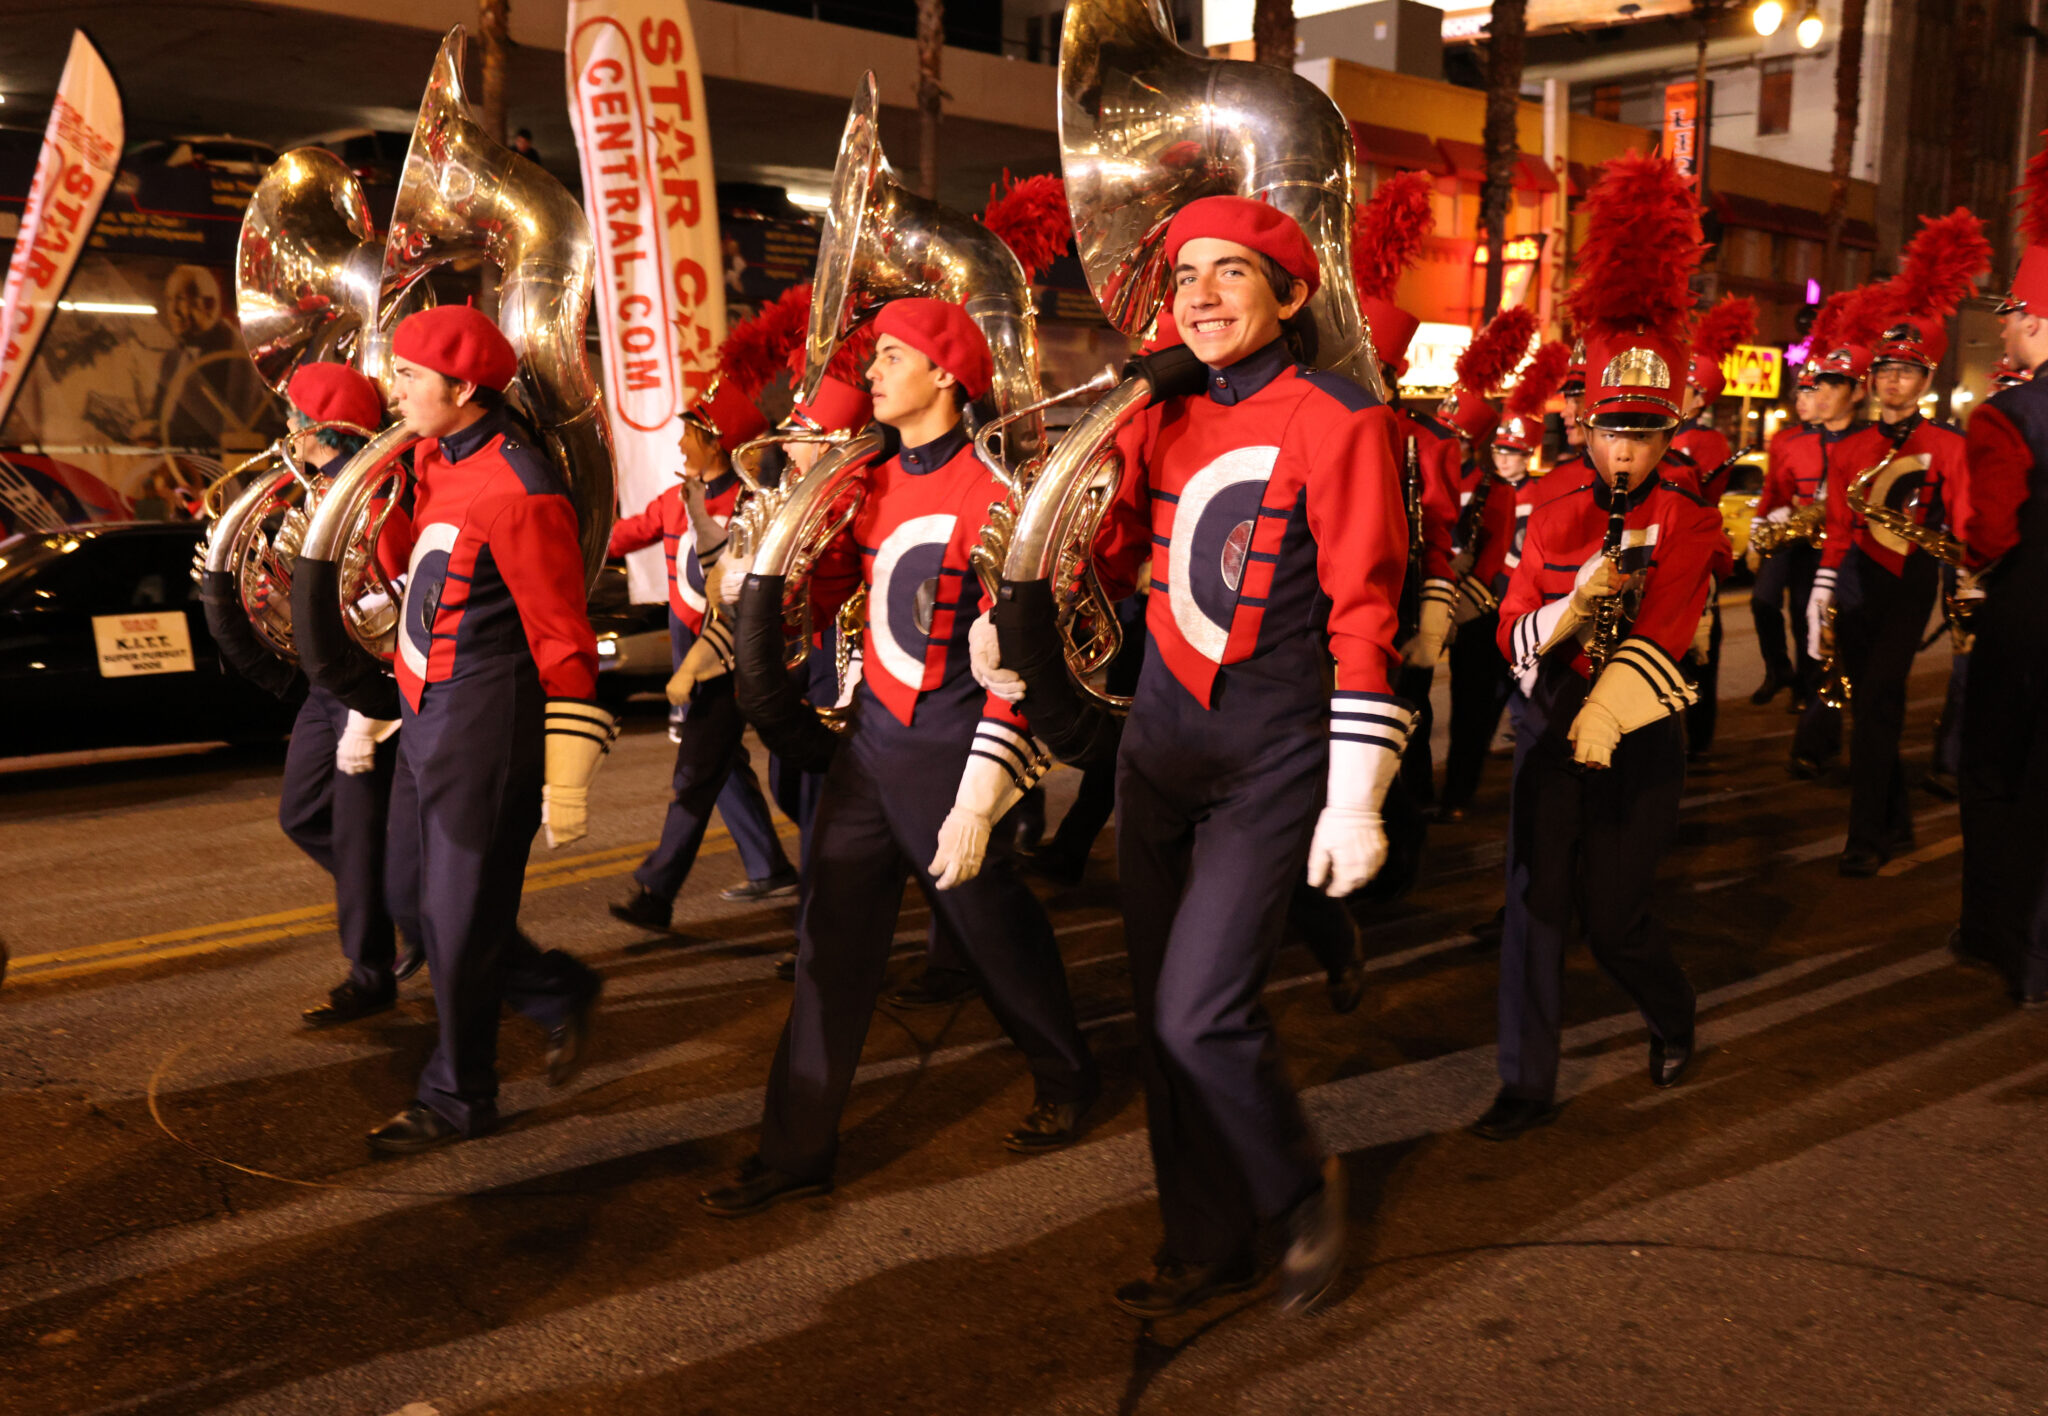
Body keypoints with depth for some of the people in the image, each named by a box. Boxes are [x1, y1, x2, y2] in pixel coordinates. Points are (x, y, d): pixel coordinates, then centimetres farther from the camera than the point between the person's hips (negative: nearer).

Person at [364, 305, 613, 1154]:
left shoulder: (516, 489, -19)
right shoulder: (435, 460, 8)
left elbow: (564, 644, -19)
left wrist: (567, 774, -19)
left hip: (484, 725, -9)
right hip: (428, 716, 9)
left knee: (459, 919, 3)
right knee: (423, 897, 16)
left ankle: (458, 1098, 20)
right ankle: (563, 997, 32)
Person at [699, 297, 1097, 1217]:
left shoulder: (989, 498, -14)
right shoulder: (875, 487, 7)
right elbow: (816, 590, 15)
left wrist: (978, 803, -20)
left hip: (951, 754, -6)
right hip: (870, 742, 6)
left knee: (997, 935, 12)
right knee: (830, 948, 5)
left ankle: (1067, 1082, 38)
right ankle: (796, 1150, 15)